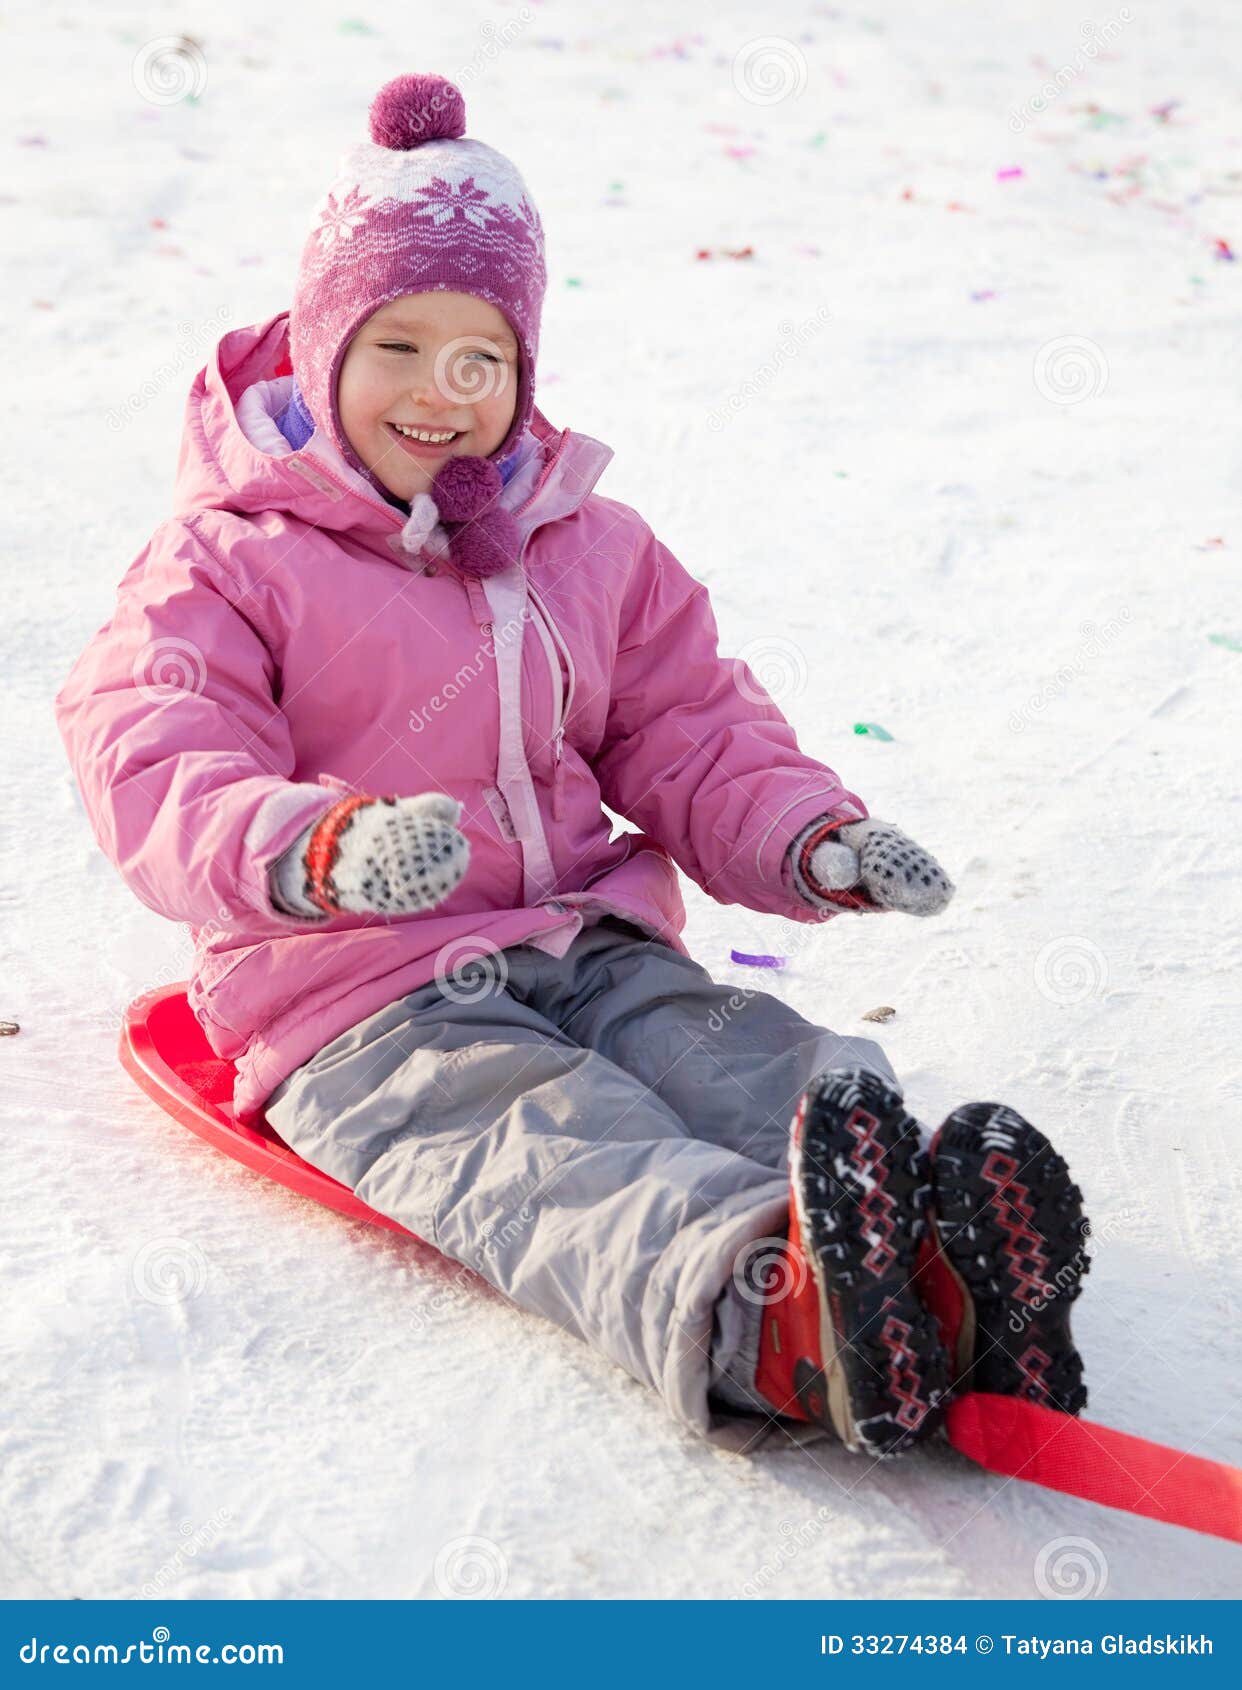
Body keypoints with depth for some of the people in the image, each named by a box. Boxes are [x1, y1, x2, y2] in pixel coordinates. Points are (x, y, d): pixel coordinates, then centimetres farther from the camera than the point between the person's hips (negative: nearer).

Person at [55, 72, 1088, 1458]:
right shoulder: (225, 564, 0)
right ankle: (751, 1314, -66)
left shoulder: (592, 549, 18)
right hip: (359, 1004, -5)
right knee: (561, 1148, -36)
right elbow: (158, 781, -15)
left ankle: (941, 1264, -53)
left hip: (587, 946, 6)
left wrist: (811, 841, -4)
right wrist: (324, 853, -38)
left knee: (767, 1069, -26)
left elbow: (693, 736, 19)